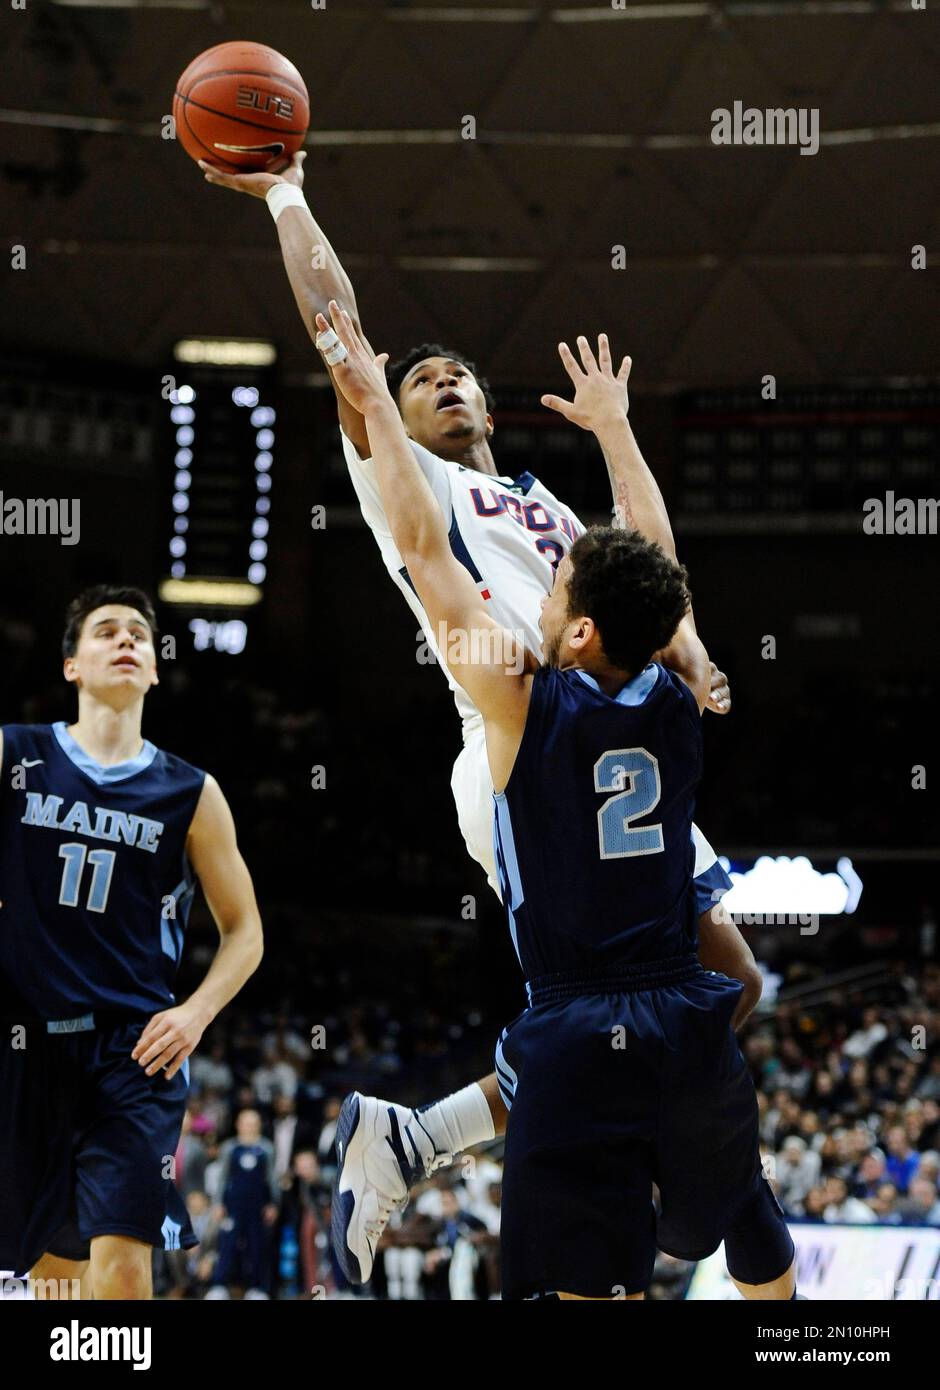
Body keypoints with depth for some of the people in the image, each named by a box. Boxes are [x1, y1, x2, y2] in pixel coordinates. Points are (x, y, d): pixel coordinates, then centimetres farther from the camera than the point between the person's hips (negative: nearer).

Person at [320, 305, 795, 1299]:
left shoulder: (523, 702, -9)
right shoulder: (681, 695, 1)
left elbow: (423, 548, -3)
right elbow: (657, 568, 19)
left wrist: (375, 403, 6)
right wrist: (614, 426, 32)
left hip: (572, 1043, -5)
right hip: (688, 1025, 5)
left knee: (594, 1284, -6)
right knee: (749, 1226, 26)